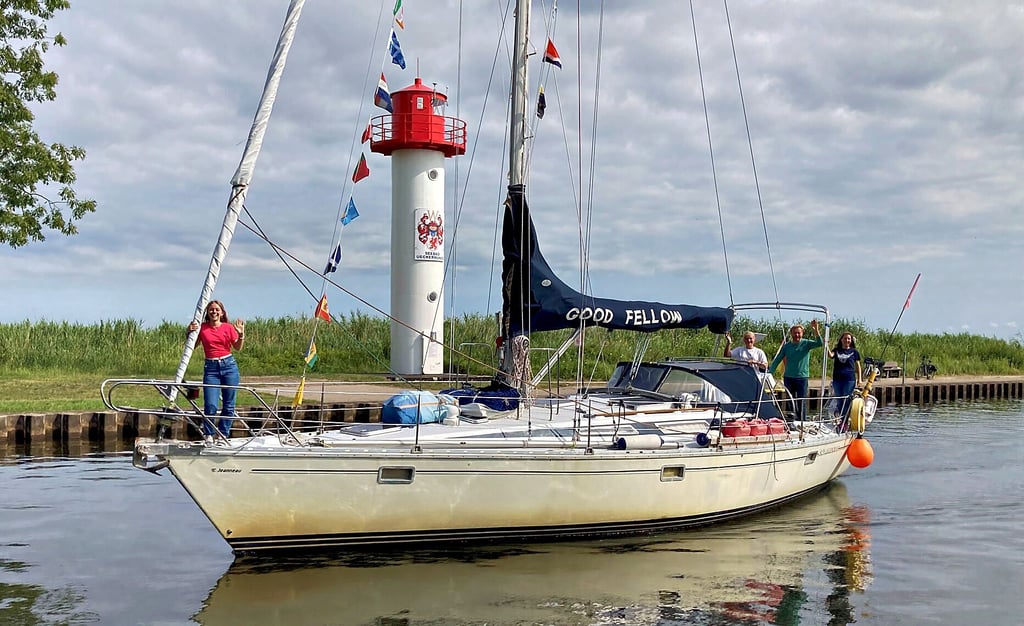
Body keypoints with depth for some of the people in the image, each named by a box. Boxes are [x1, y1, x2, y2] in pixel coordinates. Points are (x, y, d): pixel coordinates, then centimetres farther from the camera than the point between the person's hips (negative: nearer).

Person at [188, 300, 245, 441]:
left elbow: (238, 347, 1)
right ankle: (208, 435, 11)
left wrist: (241, 334, -15)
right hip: (211, 367, -1)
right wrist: (190, 332, -7)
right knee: (210, 405, -7)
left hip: (229, 365, 1)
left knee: (229, 405, 4)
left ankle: (224, 435, 16)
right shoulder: (202, 328, 4)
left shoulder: (228, 327, 3)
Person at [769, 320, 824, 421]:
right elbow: (777, 360, 6)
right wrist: (769, 373, -3)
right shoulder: (786, 346, 5)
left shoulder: (806, 344, -1)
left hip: (802, 377, -2)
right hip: (788, 377, 2)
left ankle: (801, 422, 3)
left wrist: (816, 330, -32)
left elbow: (819, 343, -18)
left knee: (801, 402, -1)